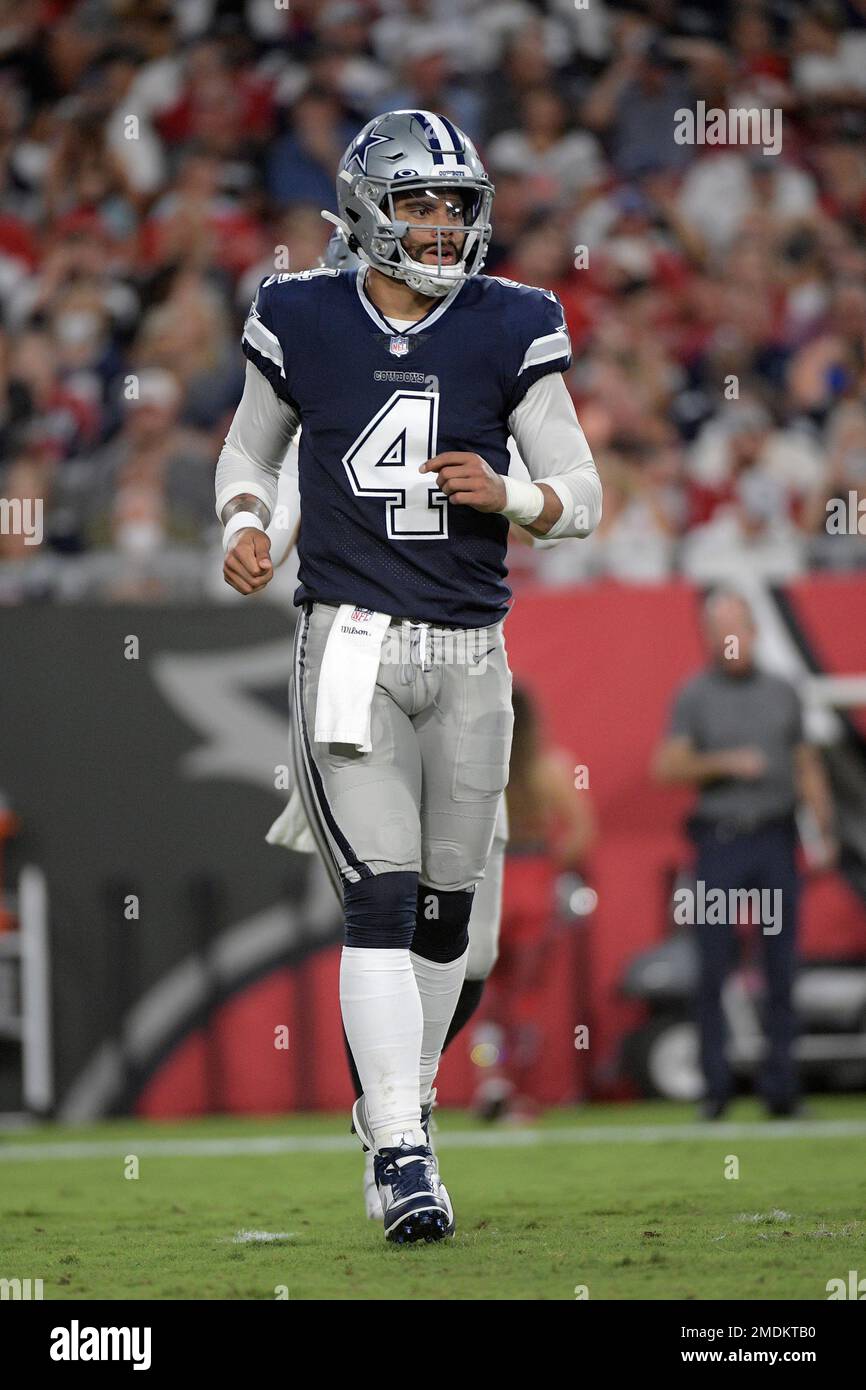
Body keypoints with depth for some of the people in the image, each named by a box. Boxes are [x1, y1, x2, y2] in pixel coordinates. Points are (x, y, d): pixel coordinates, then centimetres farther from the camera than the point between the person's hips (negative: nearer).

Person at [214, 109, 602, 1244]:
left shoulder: (509, 331, 1)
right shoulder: (305, 323, 0)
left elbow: (583, 497, 4)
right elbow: (251, 448, 18)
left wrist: (508, 494, -16)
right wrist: (244, 526, -3)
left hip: (470, 658, 2)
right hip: (350, 647, -2)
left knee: (444, 904, 11)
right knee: (380, 900, -14)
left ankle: (403, 1101, 32)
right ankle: (402, 1155, -17)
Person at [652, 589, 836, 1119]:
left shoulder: (783, 693, 13)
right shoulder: (694, 697, 5)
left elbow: (807, 766, 15)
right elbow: (668, 766, -2)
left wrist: (825, 830, 7)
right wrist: (726, 763, -13)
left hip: (776, 841, 2)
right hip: (720, 841, -2)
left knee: (782, 966, 0)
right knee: (713, 968, -3)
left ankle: (781, 1085, 3)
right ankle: (717, 1085, 2)